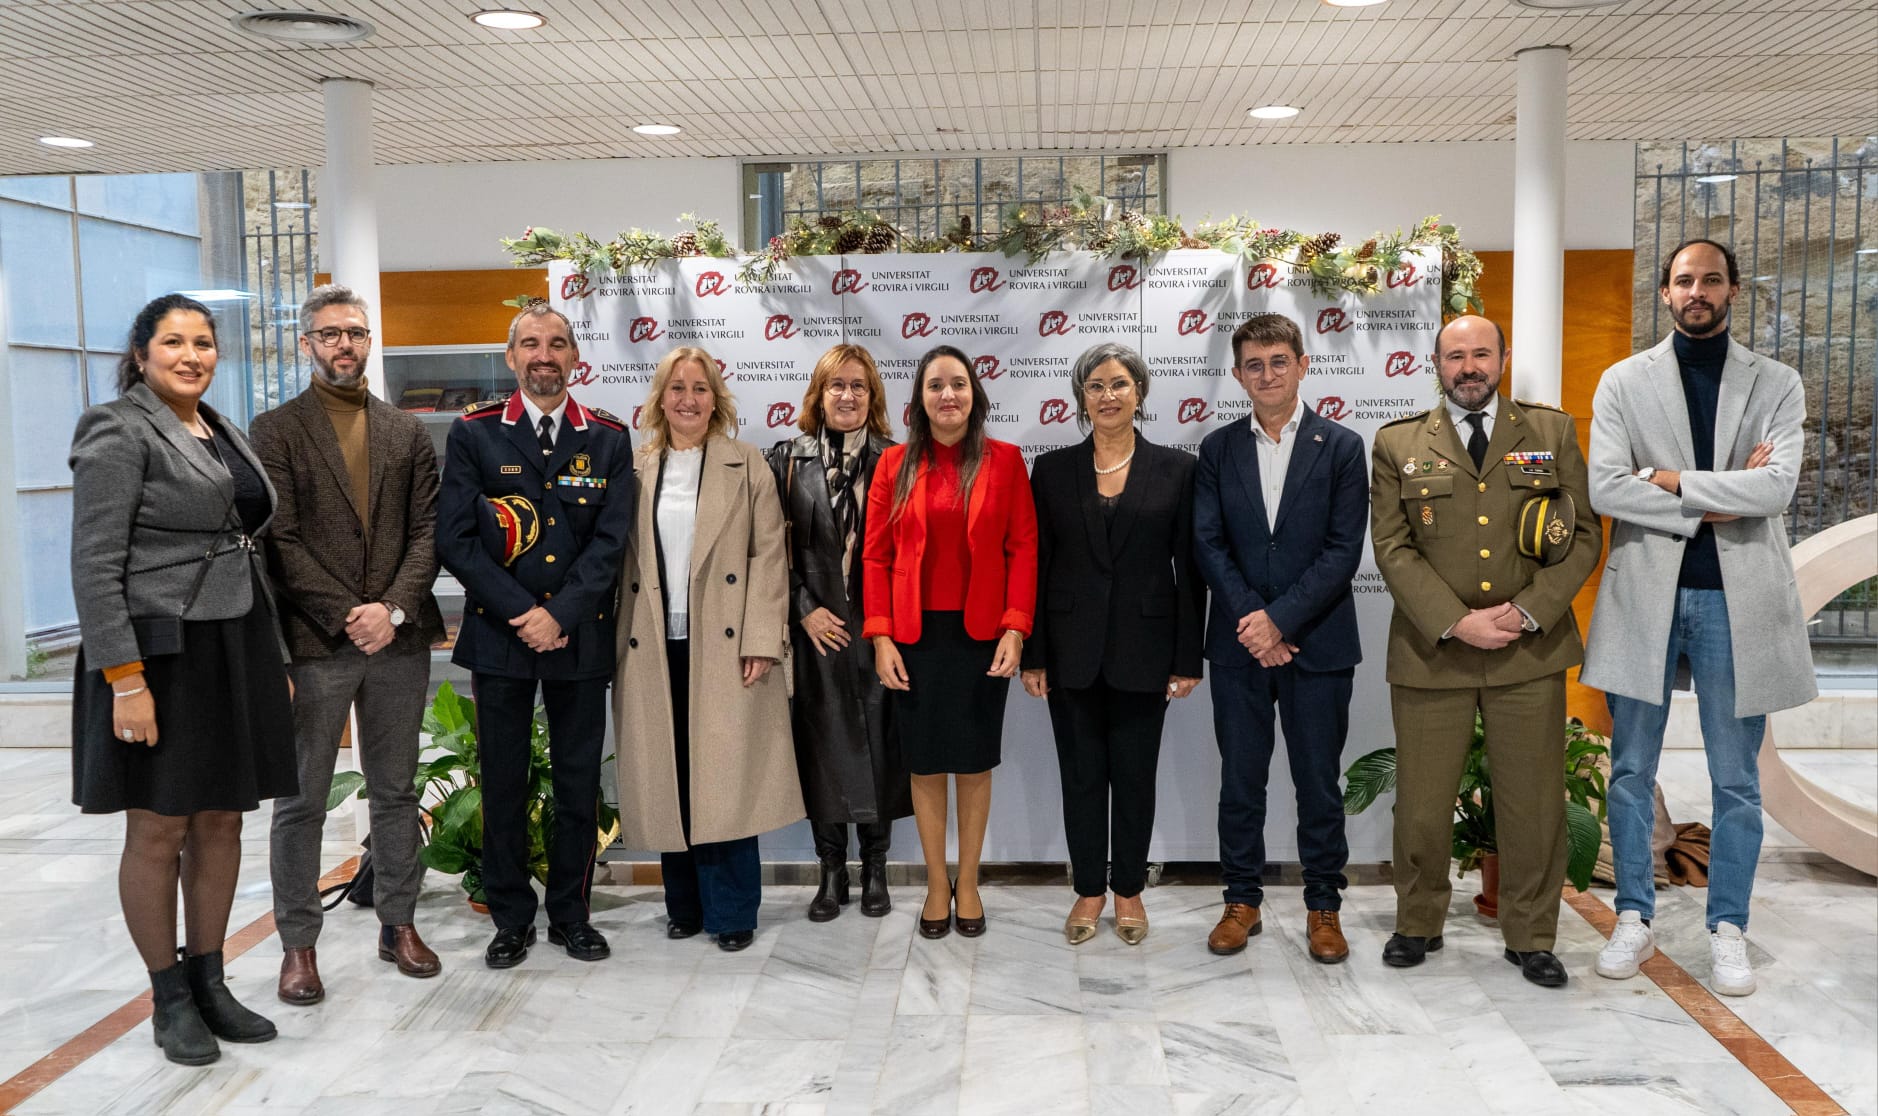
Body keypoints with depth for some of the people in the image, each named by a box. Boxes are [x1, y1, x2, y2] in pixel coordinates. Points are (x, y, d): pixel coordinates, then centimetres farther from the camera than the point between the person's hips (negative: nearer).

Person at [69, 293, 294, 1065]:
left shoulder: (223, 434, 13)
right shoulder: (119, 432, -8)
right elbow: (95, 566, -14)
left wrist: (272, 659, 14)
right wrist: (125, 681, -19)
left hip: (236, 649, 7)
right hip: (161, 653, -7)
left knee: (222, 822, 11)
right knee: (158, 832, 4)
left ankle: (208, 982, 24)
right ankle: (169, 999, 17)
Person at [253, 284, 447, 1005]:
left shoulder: (407, 433, 11)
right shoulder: (277, 430, 2)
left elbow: (428, 531, 5)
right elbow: (281, 540, -6)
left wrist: (394, 609, -10)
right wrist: (347, 616, -13)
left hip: (399, 638, 3)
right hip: (313, 643, -3)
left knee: (395, 792, 12)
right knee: (301, 801, 4)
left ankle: (398, 923, 24)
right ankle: (298, 944, 15)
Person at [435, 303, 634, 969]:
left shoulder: (608, 440, 6)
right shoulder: (474, 435, 3)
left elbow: (611, 541, -2)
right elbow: (455, 539, -4)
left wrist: (560, 615, -12)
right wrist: (522, 613, -12)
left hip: (581, 636, 1)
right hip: (499, 633, -1)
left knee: (580, 782, 7)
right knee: (503, 783, 6)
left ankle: (570, 913, 22)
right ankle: (511, 919, 20)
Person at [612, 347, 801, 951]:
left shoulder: (747, 466, 4)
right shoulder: (635, 471, 10)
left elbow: (768, 558, -1)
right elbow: (619, 559, 9)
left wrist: (760, 641, -10)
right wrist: (617, 642, 1)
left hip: (722, 648, -2)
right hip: (653, 648, 2)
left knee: (725, 778, -1)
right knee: (667, 781, 7)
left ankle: (731, 911, 10)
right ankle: (683, 904, 21)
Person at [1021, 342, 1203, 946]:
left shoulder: (1176, 469, 0)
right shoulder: (1053, 469, 3)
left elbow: (1189, 568, 0)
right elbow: (1035, 565, 3)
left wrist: (1188, 658, -3)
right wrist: (1031, 655, -1)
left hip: (1143, 649, -1)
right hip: (1072, 650, 1)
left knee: (1135, 774, 9)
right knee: (1081, 774, 9)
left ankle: (1129, 890, 25)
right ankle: (1089, 889, 24)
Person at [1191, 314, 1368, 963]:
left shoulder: (1341, 447, 1)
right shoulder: (1218, 449, 7)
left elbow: (1344, 550, -6)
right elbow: (1207, 543, 0)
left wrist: (1280, 618, -15)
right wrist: (1252, 621, -12)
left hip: (1318, 642, -2)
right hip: (1239, 643, 2)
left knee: (1319, 782, 6)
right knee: (1240, 780, 9)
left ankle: (1323, 908, 20)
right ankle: (1242, 901, 23)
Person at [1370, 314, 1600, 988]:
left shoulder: (1552, 433, 8)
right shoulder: (1398, 445, 5)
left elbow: (1585, 535, 3)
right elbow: (1393, 548, -1)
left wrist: (1527, 612, -10)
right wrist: (1454, 623, -12)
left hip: (1531, 651, 1)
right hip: (1431, 651, 0)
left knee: (1534, 801, 7)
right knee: (1421, 803, 6)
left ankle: (1531, 937, 24)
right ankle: (1418, 924, 26)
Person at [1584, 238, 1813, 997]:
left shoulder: (1776, 385, 5)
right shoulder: (1624, 382, 5)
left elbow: (1778, 485, -11)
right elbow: (1604, 489, -8)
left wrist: (1675, 481, -11)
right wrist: (1713, 504, -11)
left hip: (1737, 597, 0)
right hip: (1644, 592, 0)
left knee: (1736, 780, 7)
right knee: (1631, 771, 8)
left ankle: (1728, 928, 20)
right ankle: (1634, 919, 21)